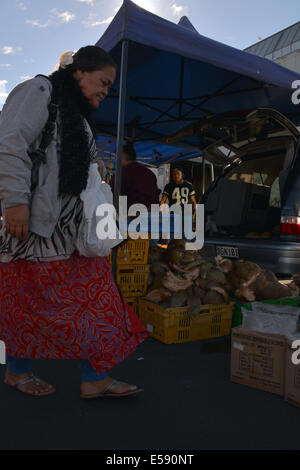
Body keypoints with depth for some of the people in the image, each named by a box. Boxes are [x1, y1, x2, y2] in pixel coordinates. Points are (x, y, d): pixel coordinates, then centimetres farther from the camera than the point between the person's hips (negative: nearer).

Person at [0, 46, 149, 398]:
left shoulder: (77, 116, 24)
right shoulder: (38, 91, -2)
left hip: (71, 226, 9)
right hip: (34, 222, -9)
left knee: (92, 295, 5)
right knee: (30, 300, 3)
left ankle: (95, 378, 15)